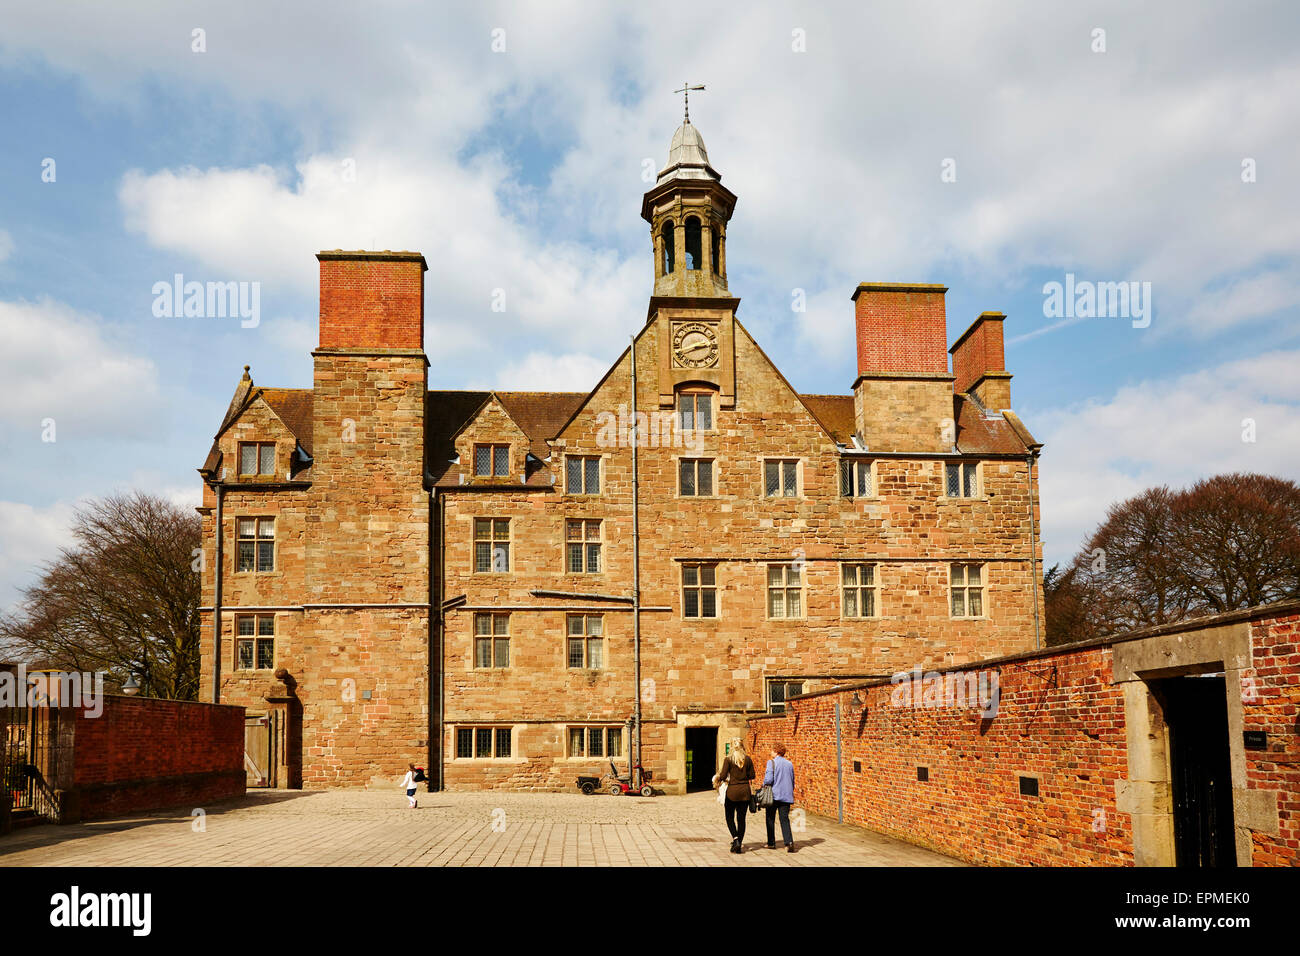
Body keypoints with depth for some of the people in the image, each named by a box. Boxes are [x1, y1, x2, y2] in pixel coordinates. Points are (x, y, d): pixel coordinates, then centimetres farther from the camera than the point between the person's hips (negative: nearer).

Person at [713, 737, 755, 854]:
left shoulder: (728, 759, -9)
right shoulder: (748, 759, 1)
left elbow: (723, 775, -11)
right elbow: (752, 776, 5)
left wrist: (718, 779, 10)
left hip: (732, 791, -3)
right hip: (745, 791, 3)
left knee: (730, 817, 10)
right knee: (741, 818, 7)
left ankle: (735, 838, -11)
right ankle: (739, 845, 6)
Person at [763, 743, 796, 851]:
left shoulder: (772, 763, -7)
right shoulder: (790, 764, 10)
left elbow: (769, 779, -15)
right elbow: (793, 782, 15)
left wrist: (764, 785, 4)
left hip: (774, 795, -4)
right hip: (787, 796, 4)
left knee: (770, 819, 11)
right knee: (785, 819, 1)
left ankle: (771, 843, 15)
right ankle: (789, 842, -16)